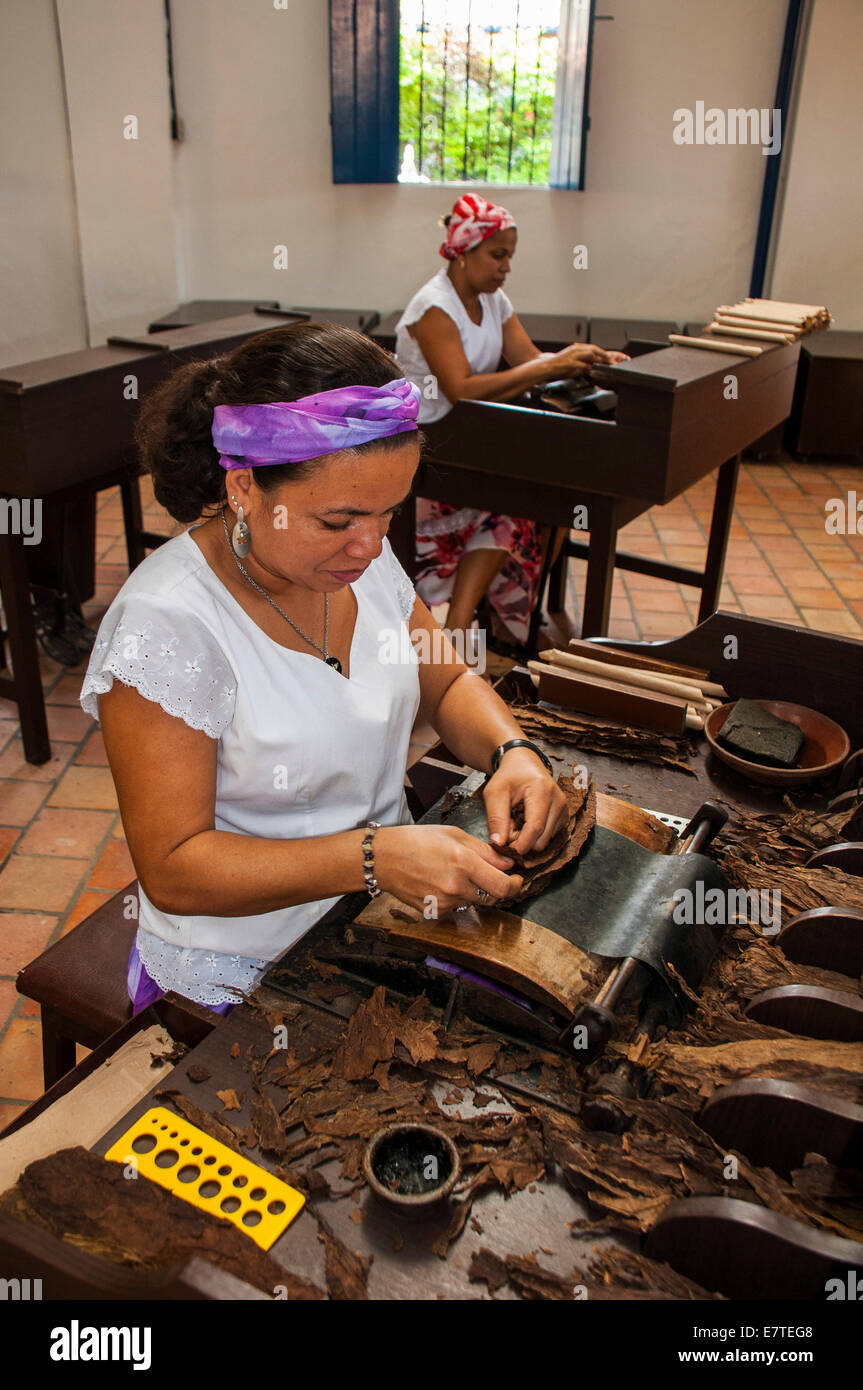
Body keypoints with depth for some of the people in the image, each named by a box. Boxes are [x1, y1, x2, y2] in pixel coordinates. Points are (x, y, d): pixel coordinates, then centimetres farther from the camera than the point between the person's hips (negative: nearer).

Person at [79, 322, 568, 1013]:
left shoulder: (359, 555, -4)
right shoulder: (164, 625, -24)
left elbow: (449, 684, 9)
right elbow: (172, 869, -21)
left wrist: (512, 751, -14)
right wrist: (373, 857, -32)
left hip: (388, 903, 7)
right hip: (245, 975, -6)